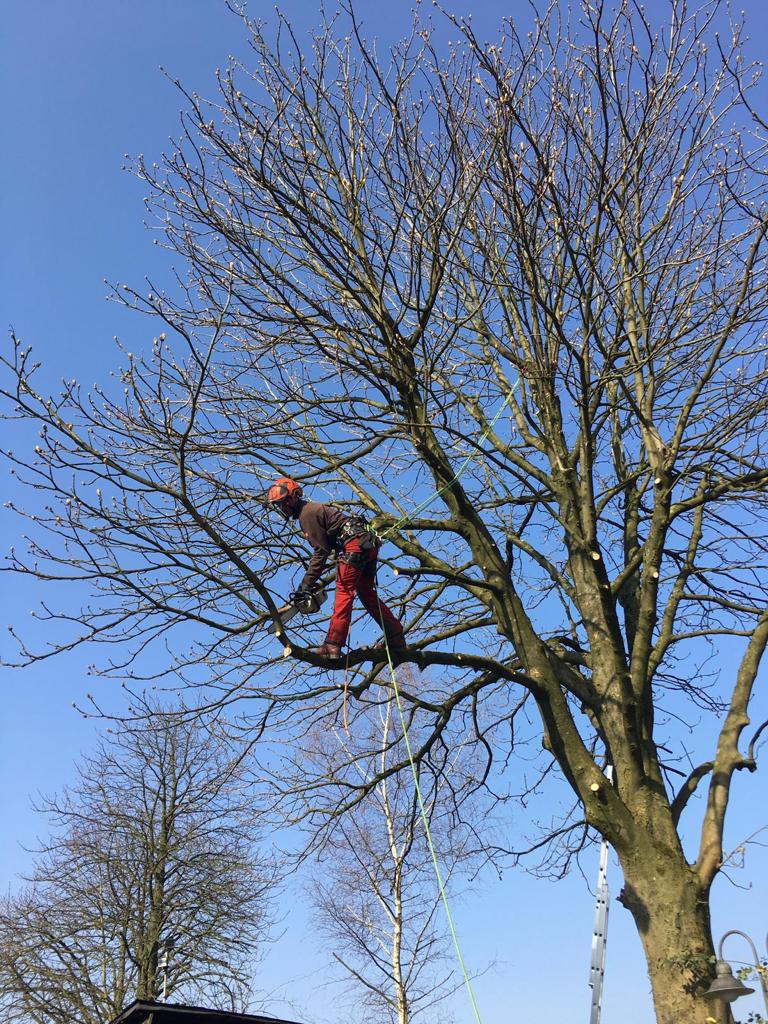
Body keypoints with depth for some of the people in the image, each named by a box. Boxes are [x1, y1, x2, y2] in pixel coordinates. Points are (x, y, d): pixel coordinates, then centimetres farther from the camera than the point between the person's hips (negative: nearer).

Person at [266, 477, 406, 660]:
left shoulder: (307, 513, -7)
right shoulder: (312, 508, 23)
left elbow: (321, 552, -12)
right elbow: (324, 548, 25)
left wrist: (306, 585, -10)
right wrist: (312, 580, 21)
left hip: (355, 544, -10)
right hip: (369, 543, 10)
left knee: (344, 592, -11)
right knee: (368, 594, 15)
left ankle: (333, 646, -15)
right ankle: (397, 640, 18)